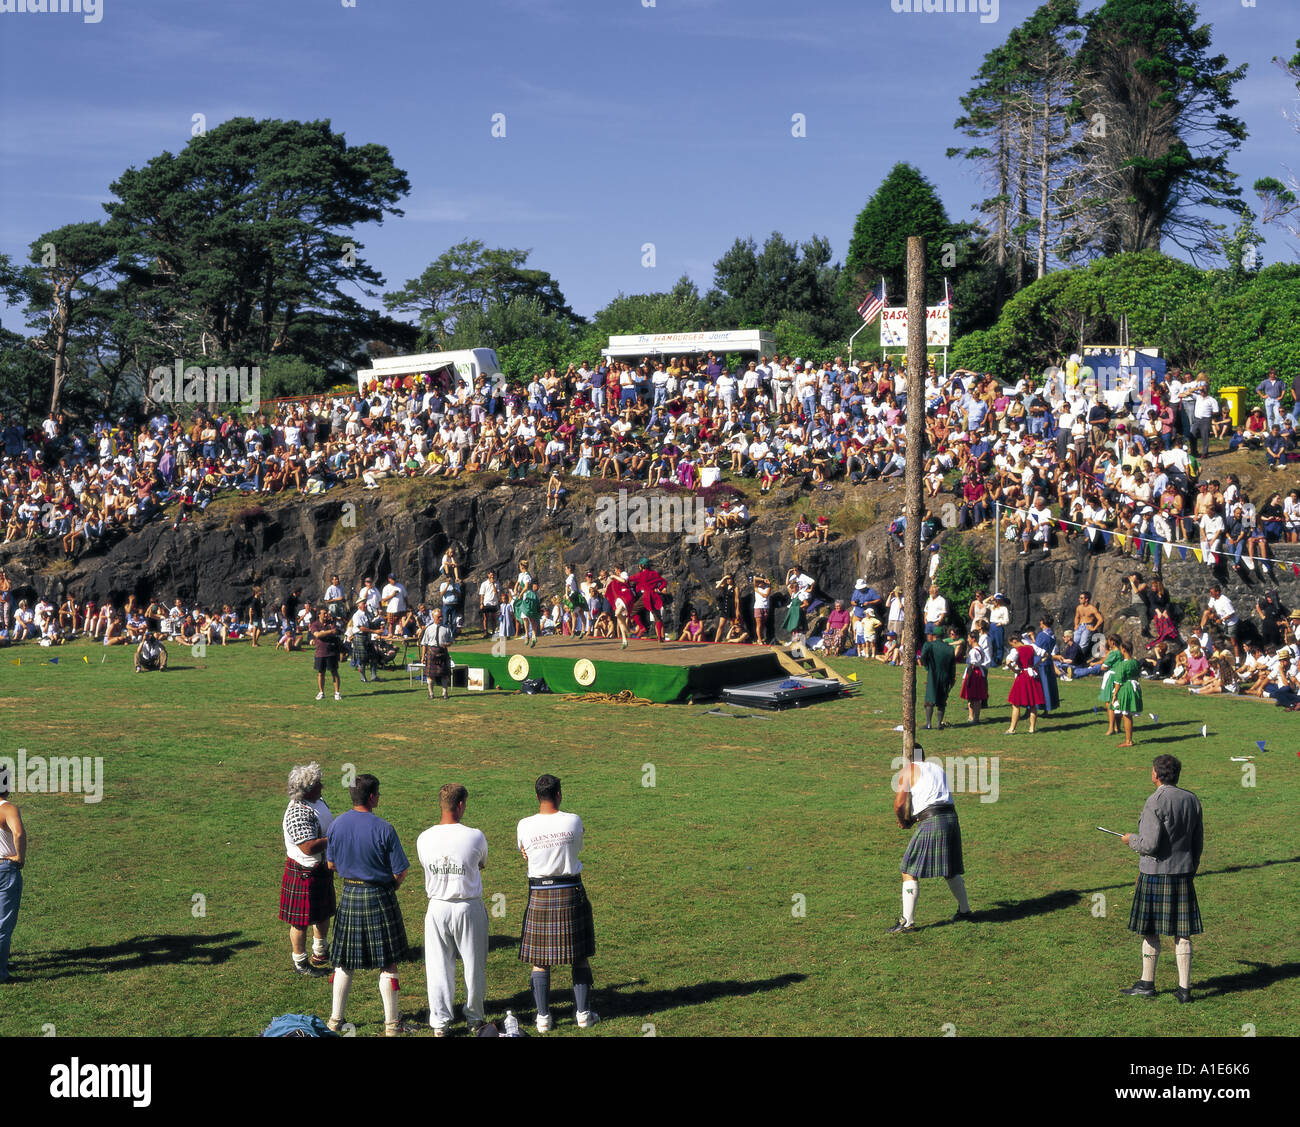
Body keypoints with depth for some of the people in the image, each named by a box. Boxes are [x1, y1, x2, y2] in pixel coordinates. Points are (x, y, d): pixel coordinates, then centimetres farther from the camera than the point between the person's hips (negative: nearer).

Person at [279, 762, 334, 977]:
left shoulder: (318, 802, 5)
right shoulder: (298, 812, -28)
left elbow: (328, 828, 23)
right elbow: (309, 847, -33)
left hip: (322, 869, 10)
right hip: (304, 872, -10)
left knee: (324, 913, 24)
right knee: (301, 919, 4)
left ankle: (319, 954, 42)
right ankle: (300, 963, 17)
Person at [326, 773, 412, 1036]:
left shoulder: (337, 824, -3)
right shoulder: (383, 829, -18)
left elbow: (331, 864, 8)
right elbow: (400, 871, -13)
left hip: (349, 896, 5)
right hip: (379, 897, -4)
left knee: (344, 961, 16)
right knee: (387, 963, 5)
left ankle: (335, 1019, 23)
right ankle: (391, 1023, 11)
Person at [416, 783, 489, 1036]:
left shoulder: (424, 839, -6)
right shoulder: (475, 837, -12)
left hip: (437, 907, 2)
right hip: (469, 908, -2)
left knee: (438, 966, 9)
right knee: (474, 965, 12)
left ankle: (440, 1022, 11)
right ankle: (474, 1019, 23)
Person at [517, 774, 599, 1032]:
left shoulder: (525, 826, -6)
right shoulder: (573, 821, -8)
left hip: (539, 895, 0)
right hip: (571, 893, 0)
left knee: (539, 958, 8)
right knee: (579, 956, 11)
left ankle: (543, 1018, 10)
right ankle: (583, 1013, 16)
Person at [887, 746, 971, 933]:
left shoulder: (908, 770, 4)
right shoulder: (938, 768, 23)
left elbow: (899, 804, -5)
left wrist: (903, 822, 14)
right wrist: (913, 819, 22)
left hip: (930, 822, -7)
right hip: (951, 818, 7)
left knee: (910, 871, -1)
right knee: (951, 870, 24)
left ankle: (907, 920, -5)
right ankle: (964, 910, 36)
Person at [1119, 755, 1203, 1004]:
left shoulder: (1156, 802, -16)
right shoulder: (1192, 800, 5)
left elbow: (1150, 844, -19)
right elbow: (1198, 843, 11)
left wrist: (1132, 840, 1)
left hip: (1155, 873, -6)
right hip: (1183, 873, 6)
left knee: (1150, 932, 7)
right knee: (1182, 934, 8)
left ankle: (1147, 984, 17)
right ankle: (1184, 988, 9)